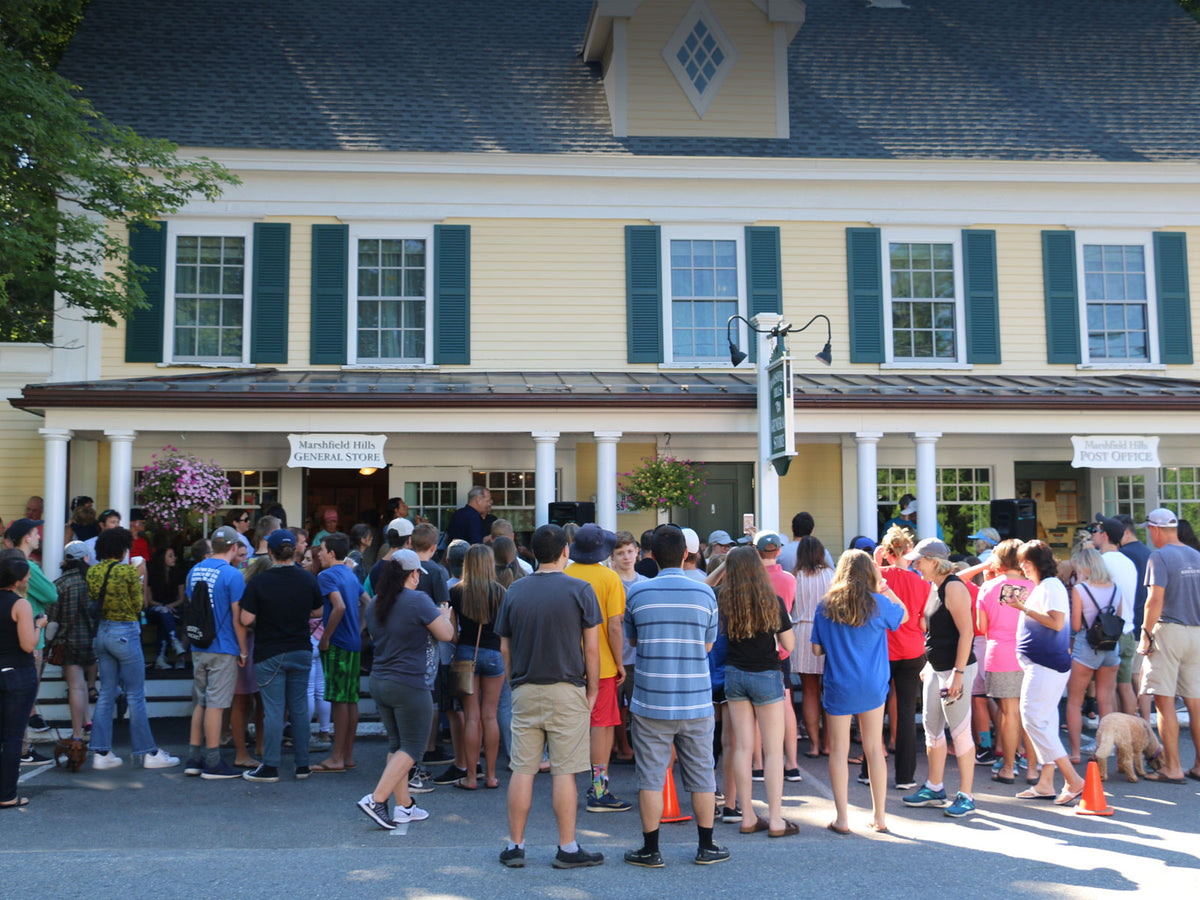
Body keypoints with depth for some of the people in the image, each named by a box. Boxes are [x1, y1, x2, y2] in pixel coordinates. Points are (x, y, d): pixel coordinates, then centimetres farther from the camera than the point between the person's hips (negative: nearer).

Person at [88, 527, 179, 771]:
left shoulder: (93, 571, 4)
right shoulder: (128, 571, -14)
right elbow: (137, 606, -7)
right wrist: (139, 581, 6)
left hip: (102, 631, 7)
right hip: (125, 633, -6)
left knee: (106, 694, 12)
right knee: (136, 696, 0)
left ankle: (101, 753, 12)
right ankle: (148, 752, 7)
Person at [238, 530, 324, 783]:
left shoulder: (259, 581, -13)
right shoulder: (308, 579, -1)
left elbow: (246, 620, -14)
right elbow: (317, 611, 10)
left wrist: (255, 628, 8)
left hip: (269, 654, -4)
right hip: (301, 650, 4)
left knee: (273, 710, 0)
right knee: (299, 708, 11)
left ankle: (270, 768, 5)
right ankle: (302, 765, 16)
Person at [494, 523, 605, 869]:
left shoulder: (514, 591, 5)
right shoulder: (579, 590, -5)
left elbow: (505, 649, 8)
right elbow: (591, 648, -4)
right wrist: (592, 689, 5)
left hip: (525, 691, 3)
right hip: (566, 691, -3)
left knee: (522, 770, 7)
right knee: (563, 772, 1)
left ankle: (515, 846, 13)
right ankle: (567, 849, 8)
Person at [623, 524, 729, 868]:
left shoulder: (637, 593, -4)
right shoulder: (705, 593, -2)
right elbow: (708, 644, 8)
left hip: (651, 703, -1)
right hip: (696, 702, 1)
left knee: (651, 778, 6)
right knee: (701, 775, 12)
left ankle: (651, 850, 12)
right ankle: (707, 847, 20)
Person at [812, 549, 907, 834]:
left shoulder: (825, 606, -5)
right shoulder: (878, 603, -7)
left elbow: (817, 649, 0)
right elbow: (904, 614, 14)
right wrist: (883, 585, 15)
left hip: (838, 687, -1)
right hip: (872, 686, 1)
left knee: (838, 751, 6)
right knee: (874, 749, 11)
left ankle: (842, 818, 8)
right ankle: (879, 816, 19)